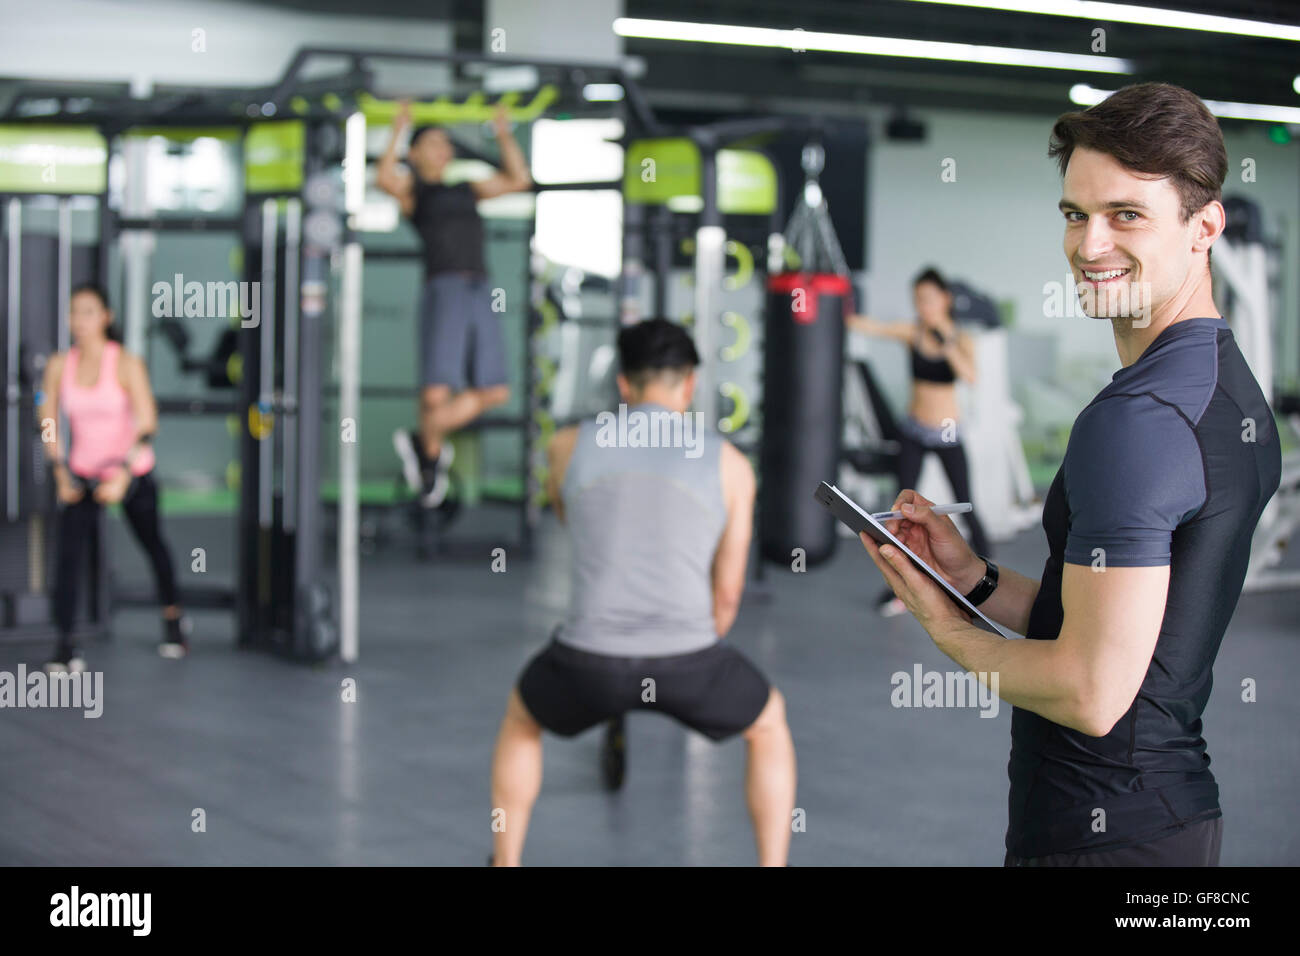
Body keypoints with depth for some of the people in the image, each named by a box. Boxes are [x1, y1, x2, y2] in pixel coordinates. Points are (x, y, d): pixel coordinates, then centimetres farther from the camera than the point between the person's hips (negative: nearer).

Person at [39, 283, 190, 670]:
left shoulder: (127, 364, -18)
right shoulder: (59, 366, -8)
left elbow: (147, 425, -19)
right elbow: (49, 421, 4)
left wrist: (123, 476, -25)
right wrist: (62, 473, -1)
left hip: (132, 471, -2)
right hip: (83, 474, 2)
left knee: (152, 543, 18)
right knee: (68, 553, -15)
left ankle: (174, 619, 42)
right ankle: (65, 644, -14)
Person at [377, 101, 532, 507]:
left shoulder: (466, 191, 26)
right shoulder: (411, 190, 9)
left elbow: (519, 179, 26)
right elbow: (384, 177, -13)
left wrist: (504, 135, 25)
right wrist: (398, 131, -6)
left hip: (479, 292, 6)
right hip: (442, 289, -6)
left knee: (493, 392, 2)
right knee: (437, 394, -13)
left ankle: (421, 440, 17)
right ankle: (431, 451, 17)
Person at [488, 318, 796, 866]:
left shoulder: (569, 446, 11)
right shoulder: (728, 464, 9)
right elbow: (727, 592, 14)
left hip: (590, 660, 1)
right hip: (686, 659, -1)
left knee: (521, 718, 35)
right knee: (768, 725, 31)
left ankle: (506, 868, 35)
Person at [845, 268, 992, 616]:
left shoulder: (961, 340, -5)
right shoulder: (911, 332, -4)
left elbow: (970, 377, -22)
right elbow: (871, 327, -21)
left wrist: (948, 347, -33)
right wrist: (841, 315, -37)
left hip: (947, 435, -1)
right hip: (914, 432, 1)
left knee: (966, 506, 4)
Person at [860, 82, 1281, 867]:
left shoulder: (1133, 420, -22)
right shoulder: (1235, 391, 8)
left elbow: (1093, 695, -24)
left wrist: (947, 630, -8)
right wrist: (979, 580, 7)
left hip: (1099, 833, -9)